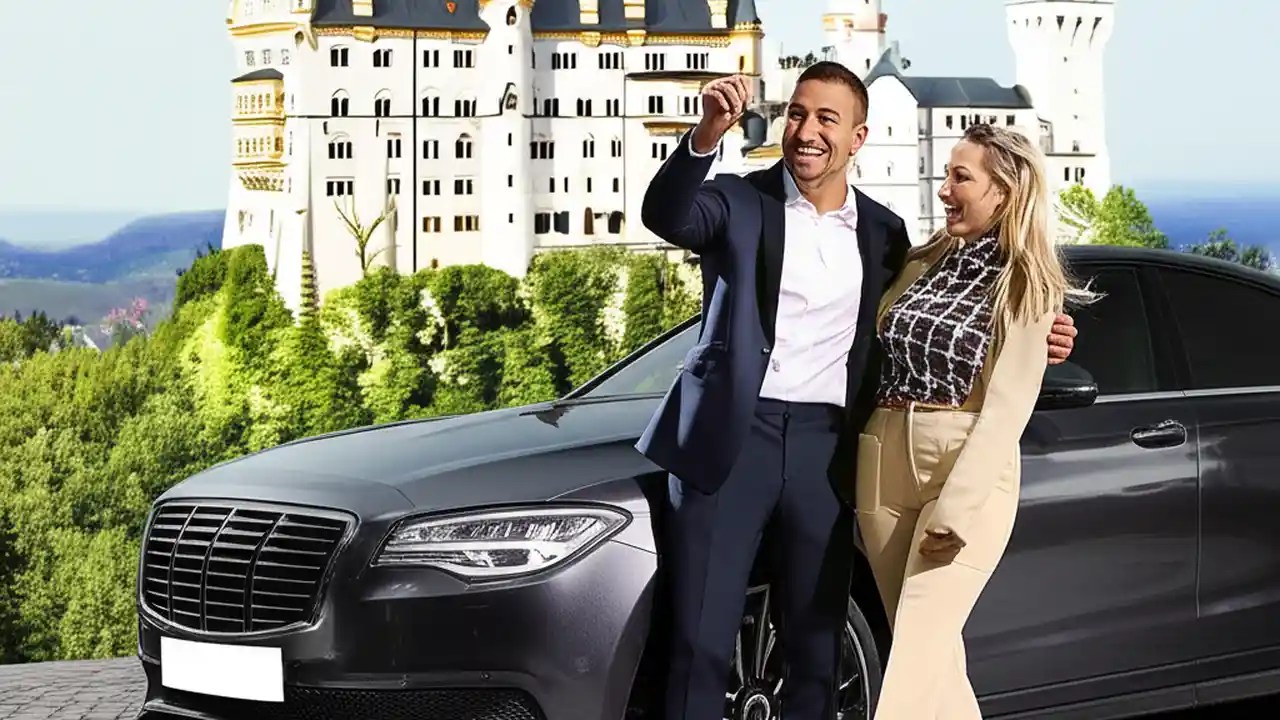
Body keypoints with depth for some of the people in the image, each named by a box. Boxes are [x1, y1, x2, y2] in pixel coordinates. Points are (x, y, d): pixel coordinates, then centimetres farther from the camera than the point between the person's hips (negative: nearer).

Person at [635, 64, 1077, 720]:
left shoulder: (882, 231, 12)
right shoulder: (741, 202, 1)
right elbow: (664, 216, -20)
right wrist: (707, 133, -37)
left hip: (824, 447, 3)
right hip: (733, 437, -3)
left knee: (816, 651, 8)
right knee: (701, 645, -4)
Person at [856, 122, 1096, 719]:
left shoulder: (1026, 287, -3)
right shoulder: (923, 264, 12)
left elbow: (1007, 407, -10)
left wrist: (957, 505, -18)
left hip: (970, 472, -6)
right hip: (884, 464, 6)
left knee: (917, 651, -15)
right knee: (934, 649, 9)